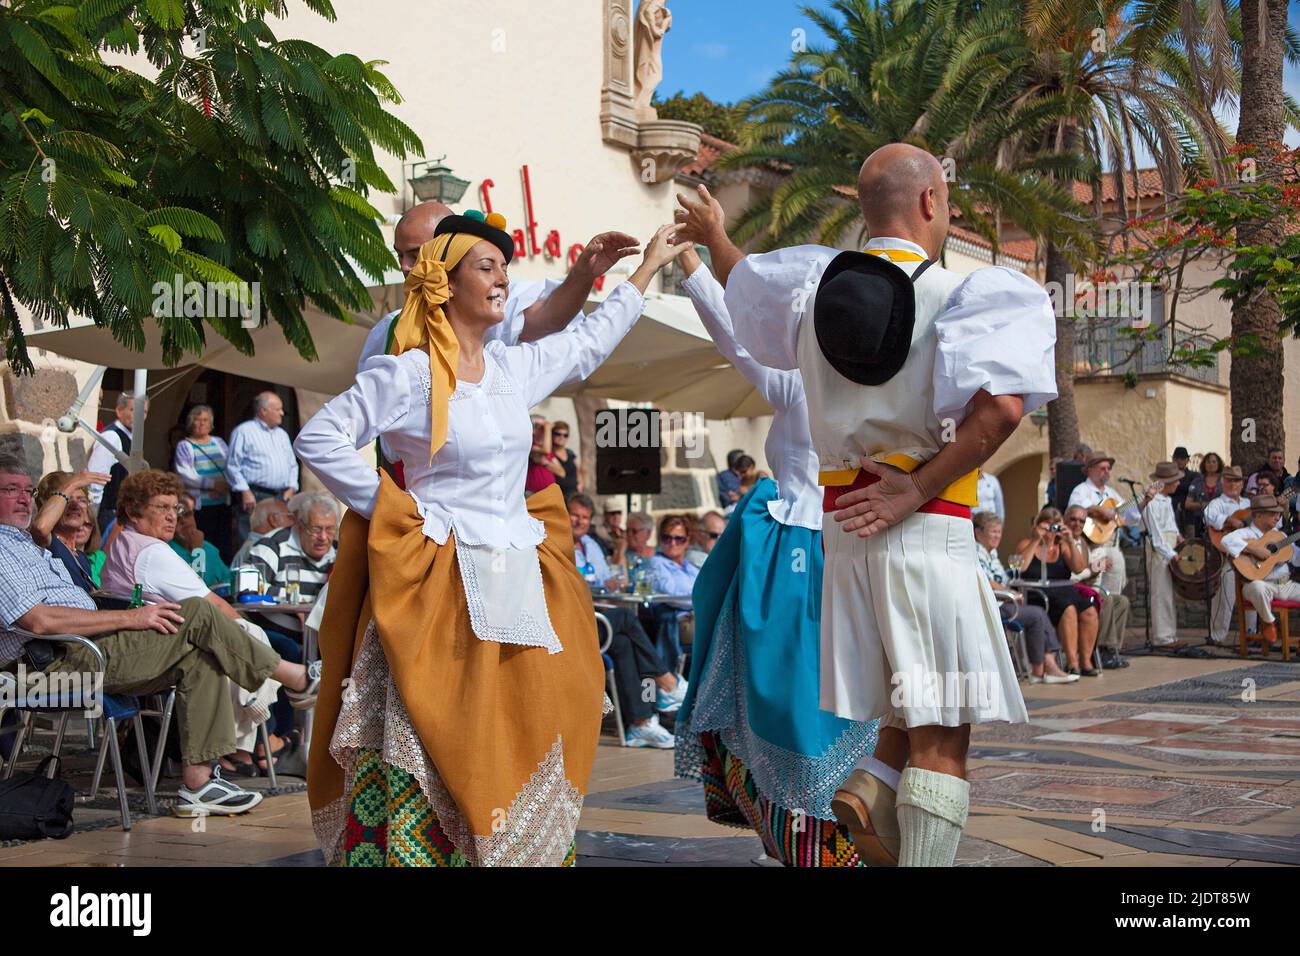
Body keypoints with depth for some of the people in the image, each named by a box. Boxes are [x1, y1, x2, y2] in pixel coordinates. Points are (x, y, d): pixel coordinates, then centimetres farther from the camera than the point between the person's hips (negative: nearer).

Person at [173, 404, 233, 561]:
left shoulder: (219, 443, 18)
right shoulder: (184, 446, 5)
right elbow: (185, 474, -9)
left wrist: (226, 485, -11)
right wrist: (213, 484, -15)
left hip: (222, 502, 4)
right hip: (199, 506, -4)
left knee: (224, 546, 0)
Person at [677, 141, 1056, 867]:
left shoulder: (814, 284, 8)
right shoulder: (964, 295, -10)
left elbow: (744, 279, 31)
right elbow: (1002, 404, -26)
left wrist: (713, 235, 53)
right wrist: (918, 488, -17)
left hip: (846, 528, 6)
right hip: (929, 529, -6)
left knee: (917, 713, 20)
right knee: (942, 737, -1)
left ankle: (873, 788, -3)